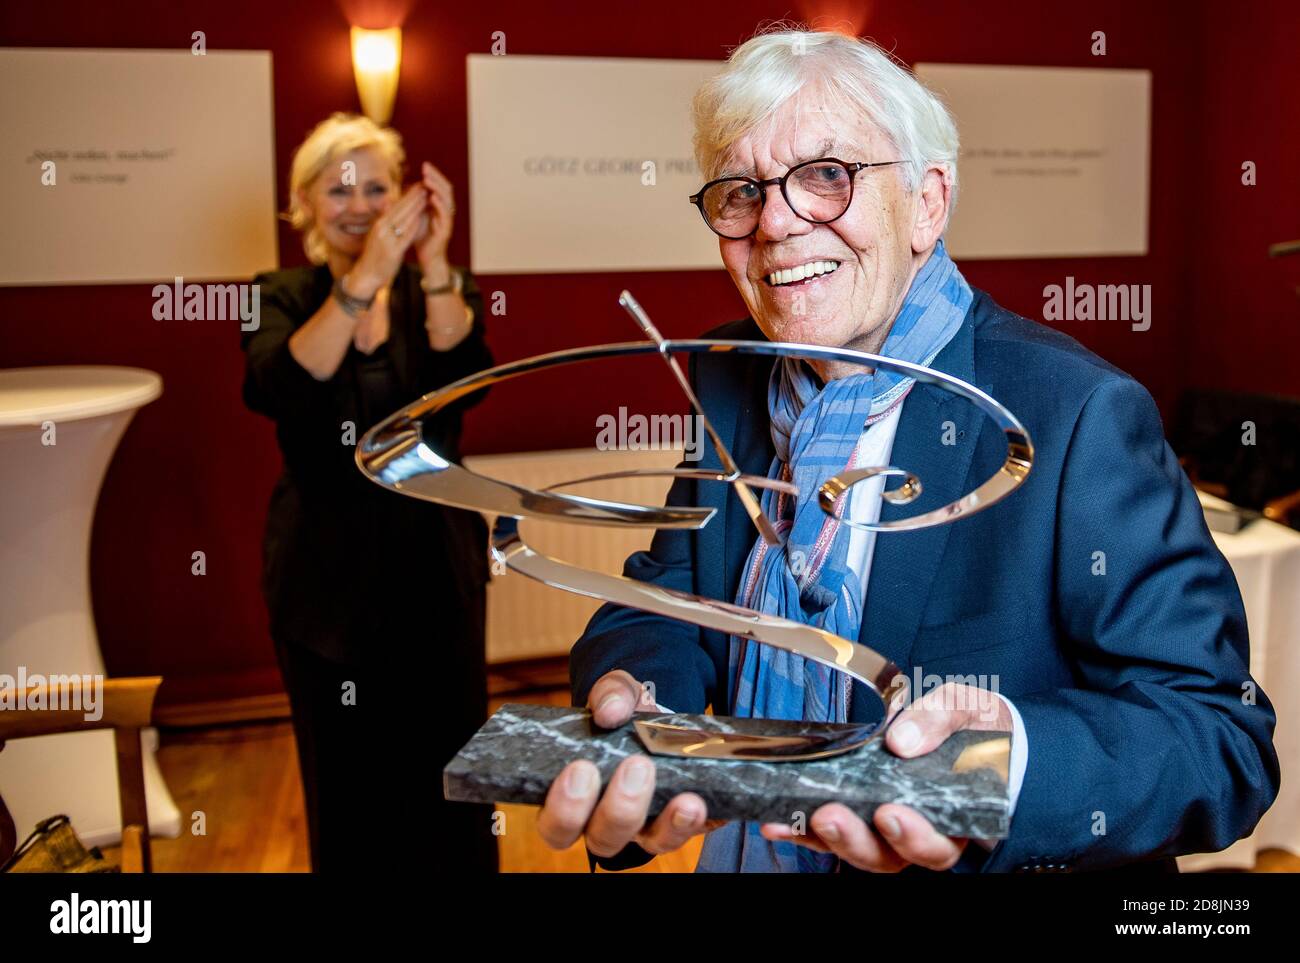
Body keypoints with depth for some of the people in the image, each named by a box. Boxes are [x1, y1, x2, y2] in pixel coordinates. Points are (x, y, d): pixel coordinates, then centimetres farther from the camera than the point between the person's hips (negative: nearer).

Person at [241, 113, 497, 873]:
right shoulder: (282, 298, 1)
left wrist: (436, 265, -34)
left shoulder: (441, 290, 3)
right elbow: (278, 390, -21)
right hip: (327, 581, 0)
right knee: (348, 790, 8)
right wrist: (363, 279, -33)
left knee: (452, 783, 4)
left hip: (436, 571, 0)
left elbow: (464, 376, -18)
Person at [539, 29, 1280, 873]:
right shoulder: (729, 381, 2)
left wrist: (1014, 764, -35)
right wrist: (630, 699, -20)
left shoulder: (1079, 416, -16)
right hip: (740, 853, 5)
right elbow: (667, 607, 2)